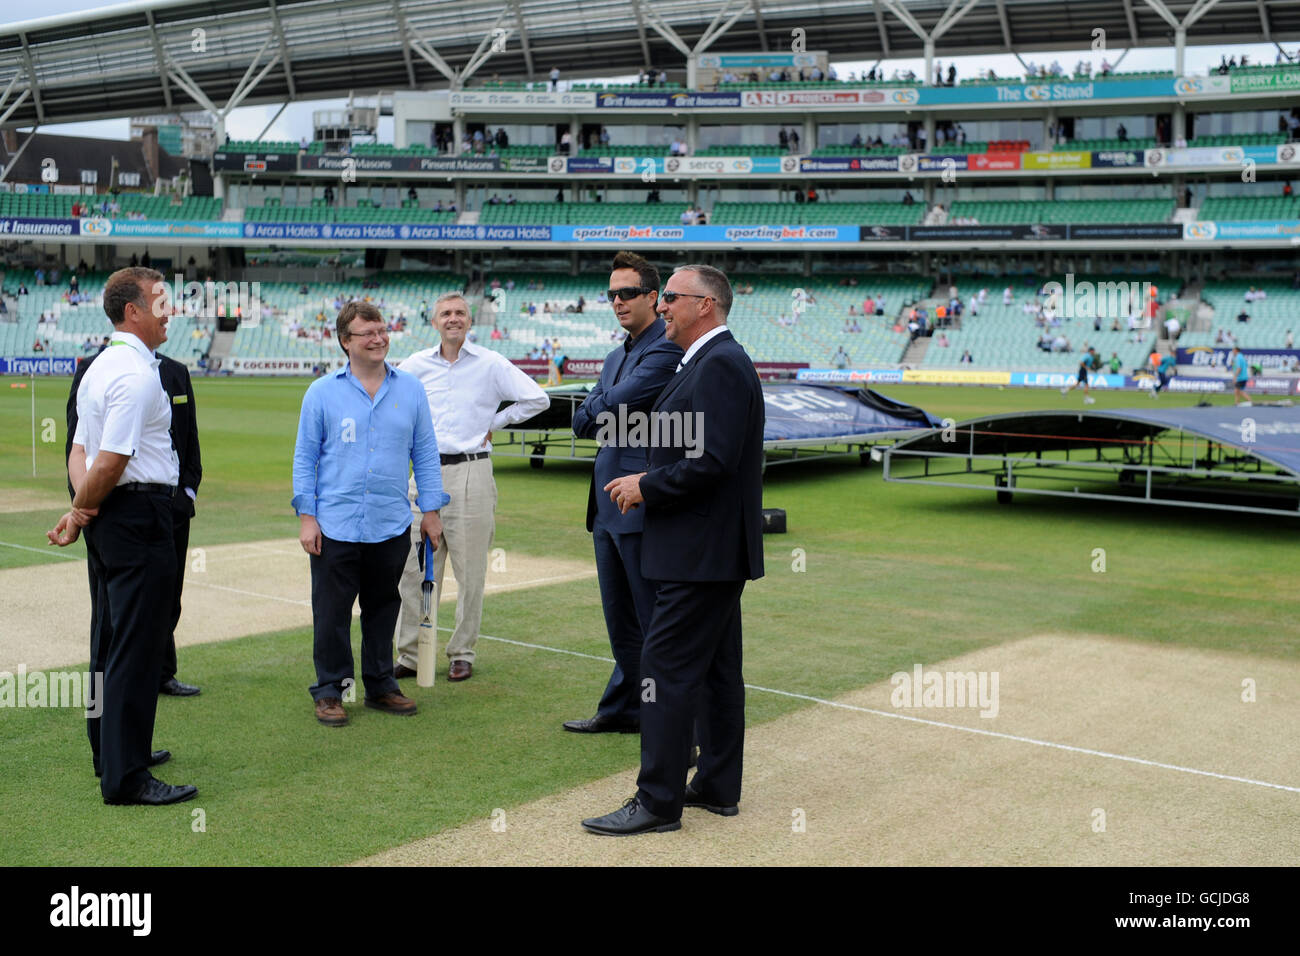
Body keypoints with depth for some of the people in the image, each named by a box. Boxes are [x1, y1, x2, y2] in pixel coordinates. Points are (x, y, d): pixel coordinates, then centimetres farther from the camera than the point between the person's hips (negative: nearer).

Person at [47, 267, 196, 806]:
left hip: (108, 518, 11)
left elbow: (81, 451, 12)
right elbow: (109, 462, -21)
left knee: (110, 635, 19)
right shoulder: (138, 374, -17)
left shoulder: (100, 367, 16)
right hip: (139, 513, -11)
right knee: (137, 644, -7)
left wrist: (81, 507, -2)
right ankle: (125, 776, -4)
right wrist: (81, 511, -6)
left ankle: (112, 749, 32)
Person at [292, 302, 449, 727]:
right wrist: (306, 516, -3)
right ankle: (330, 691, 15)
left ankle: (380, 685, 25)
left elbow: (425, 452, 10)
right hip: (336, 526, -2)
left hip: (391, 526, 2)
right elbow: (305, 457, 3)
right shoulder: (322, 393, 0)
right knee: (332, 612, 3)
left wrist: (431, 509, 7)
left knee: (383, 608, 12)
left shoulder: (410, 389, 6)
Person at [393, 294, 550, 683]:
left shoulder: (491, 364, 1)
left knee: (470, 571, 1)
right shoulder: (415, 366, 9)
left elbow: (537, 399, 3)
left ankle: (462, 654, 12)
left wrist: (494, 423, 3)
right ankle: (410, 655, 10)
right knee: (415, 569, 3)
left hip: (471, 473, -3)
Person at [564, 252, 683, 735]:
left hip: (643, 506, -9)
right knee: (620, 621, 18)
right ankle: (622, 708, 30)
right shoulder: (615, 357, 19)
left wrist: (601, 408, 0)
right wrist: (607, 413, -3)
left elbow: (613, 405, -20)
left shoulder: (667, 351, -12)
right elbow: (581, 422, 14)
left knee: (657, 621, -2)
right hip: (608, 505, 9)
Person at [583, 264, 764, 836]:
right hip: (715, 550, 11)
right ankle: (718, 786, 24)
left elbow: (712, 462, -25)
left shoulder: (720, 365, -17)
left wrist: (647, 487, -14)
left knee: (667, 666, -7)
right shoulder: (712, 361, 16)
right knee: (715, 667, 15)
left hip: (702, 552, -11)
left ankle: (658, 800, -1)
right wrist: (647, 482, 8)